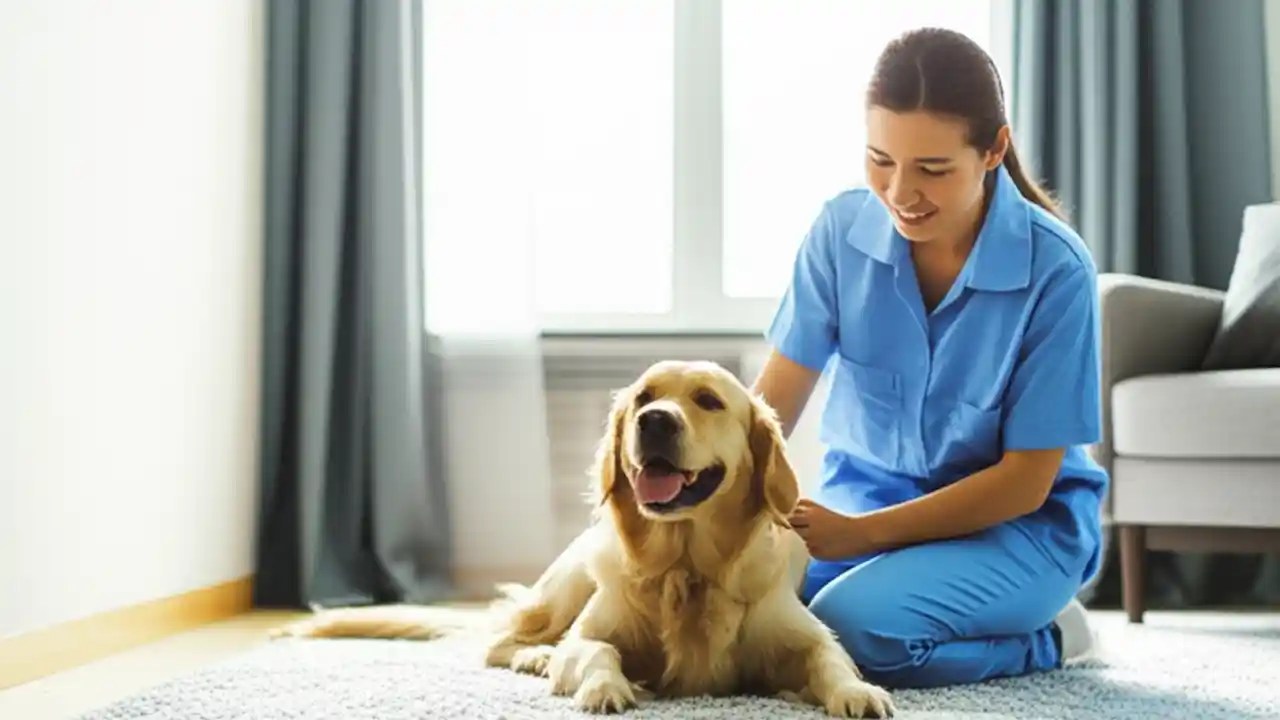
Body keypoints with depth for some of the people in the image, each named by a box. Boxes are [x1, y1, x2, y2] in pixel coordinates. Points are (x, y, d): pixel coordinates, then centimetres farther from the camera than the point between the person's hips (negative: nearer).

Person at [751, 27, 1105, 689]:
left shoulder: (1055, 269, -19)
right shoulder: (843, 229, -9)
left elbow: (1024, 482, -15)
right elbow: (773, 401, -7)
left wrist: (862, 533, -24)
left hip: (1018, 521, -5)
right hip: (861, 495, 5)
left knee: (848, 629, -31)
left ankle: (1044, 639, -1)